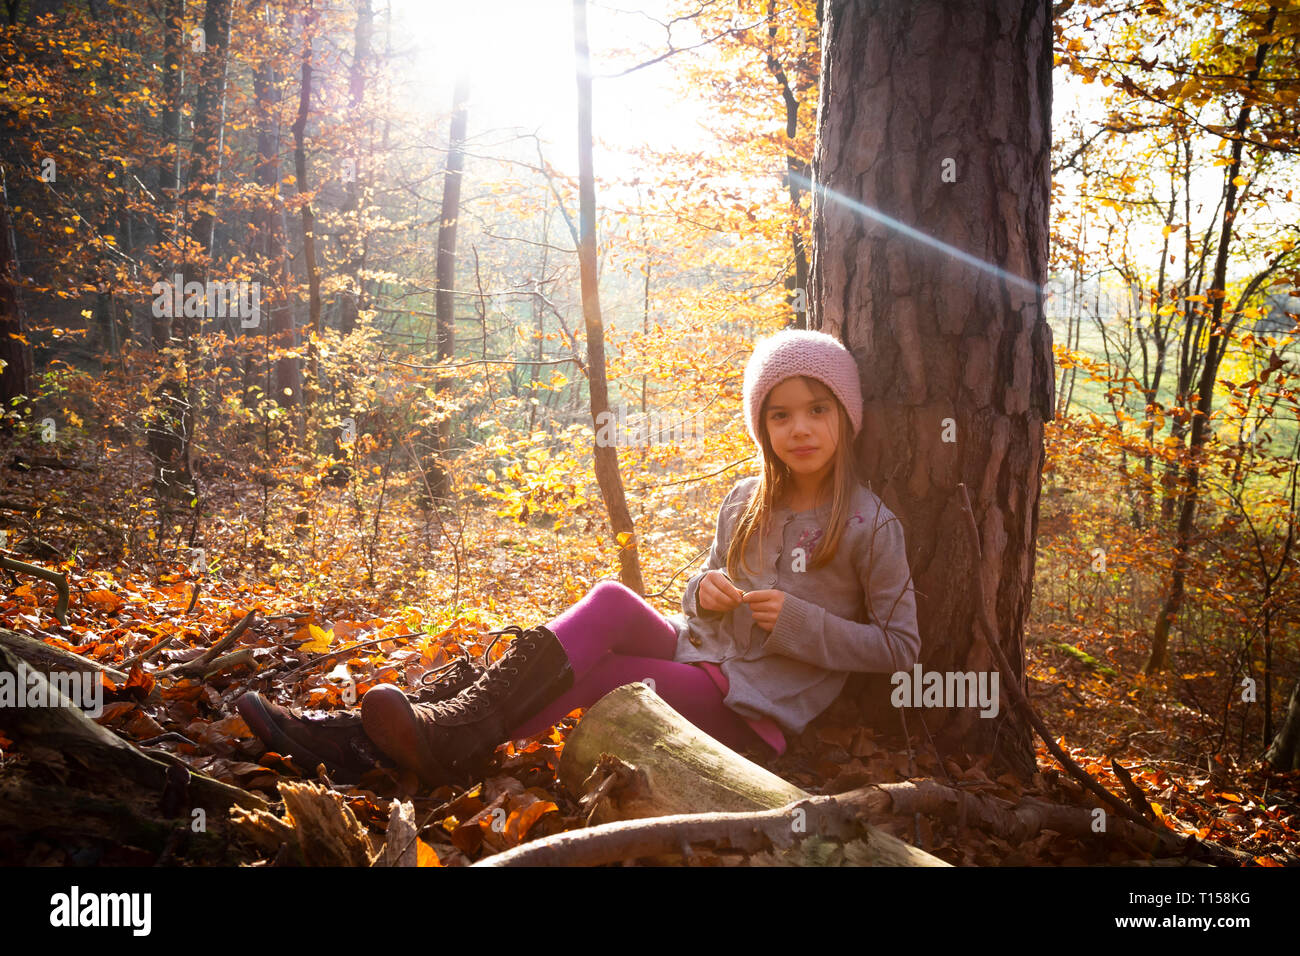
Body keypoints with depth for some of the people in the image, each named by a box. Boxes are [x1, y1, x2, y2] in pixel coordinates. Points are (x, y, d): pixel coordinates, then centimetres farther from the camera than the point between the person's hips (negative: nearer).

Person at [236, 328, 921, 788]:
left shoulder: (868, 525, -5)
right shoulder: (744, 503, 11)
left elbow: (899, 647, -3)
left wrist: (798, 622, -14)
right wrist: (703, 592, -6)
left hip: (754, 707, -4)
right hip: (696, 651, 5)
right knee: (612, 603, -26)